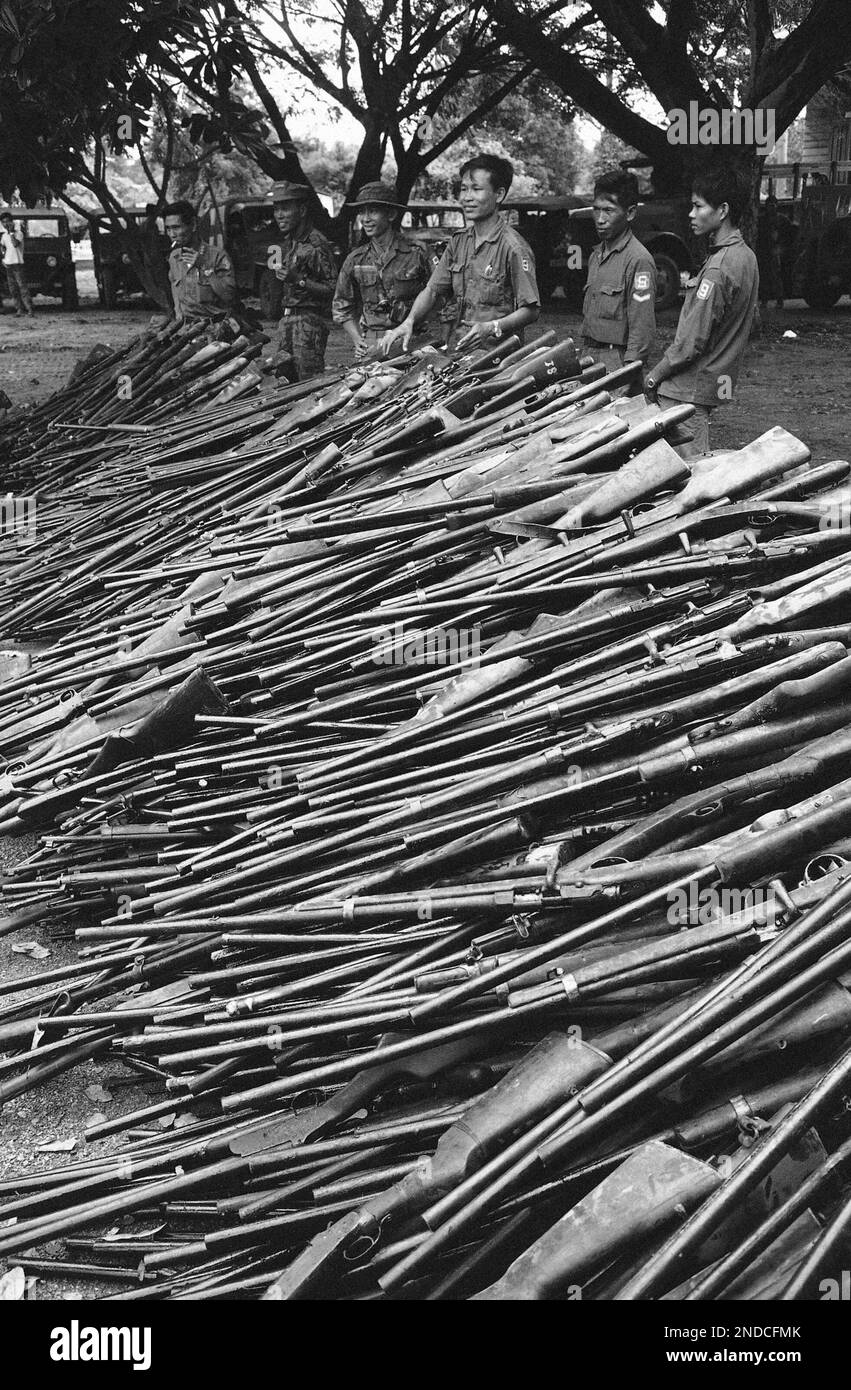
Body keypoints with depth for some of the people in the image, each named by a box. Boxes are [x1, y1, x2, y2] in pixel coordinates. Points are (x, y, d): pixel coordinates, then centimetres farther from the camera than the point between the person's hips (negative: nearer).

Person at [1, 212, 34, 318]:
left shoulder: (18, 234, -6)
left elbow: (15, 244, -24)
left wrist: (11, 232, -17)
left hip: (17, 264, -6)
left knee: (22, 288, -12)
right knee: (13, 289, 5)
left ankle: (29, 310, -14)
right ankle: (19, 309, 9)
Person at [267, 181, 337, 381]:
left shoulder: (316, 243, -11)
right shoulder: (287, 243, 16)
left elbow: (333, 289, -17)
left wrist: (299, 281, -23)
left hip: (310, 319, -9)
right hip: (287, 318, 9)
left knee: (309, 385, -9)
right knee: (283, 376, 7)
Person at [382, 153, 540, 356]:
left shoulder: (513, 247, -8)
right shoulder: (458, 241, 14)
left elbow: (530, 310, -8)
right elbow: (431, 290, 14)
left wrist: (492, 328, -23)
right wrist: (408, 322, -4)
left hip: (496, 352, -6)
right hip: (456, 350, 6)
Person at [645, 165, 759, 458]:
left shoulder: (718, 268, -21)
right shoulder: (746, 256, 10)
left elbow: (693, 340, -21)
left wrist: (655, 376, -8)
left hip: (689, 389, -10)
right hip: (719, 382, 10)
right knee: (701, 464, 15)